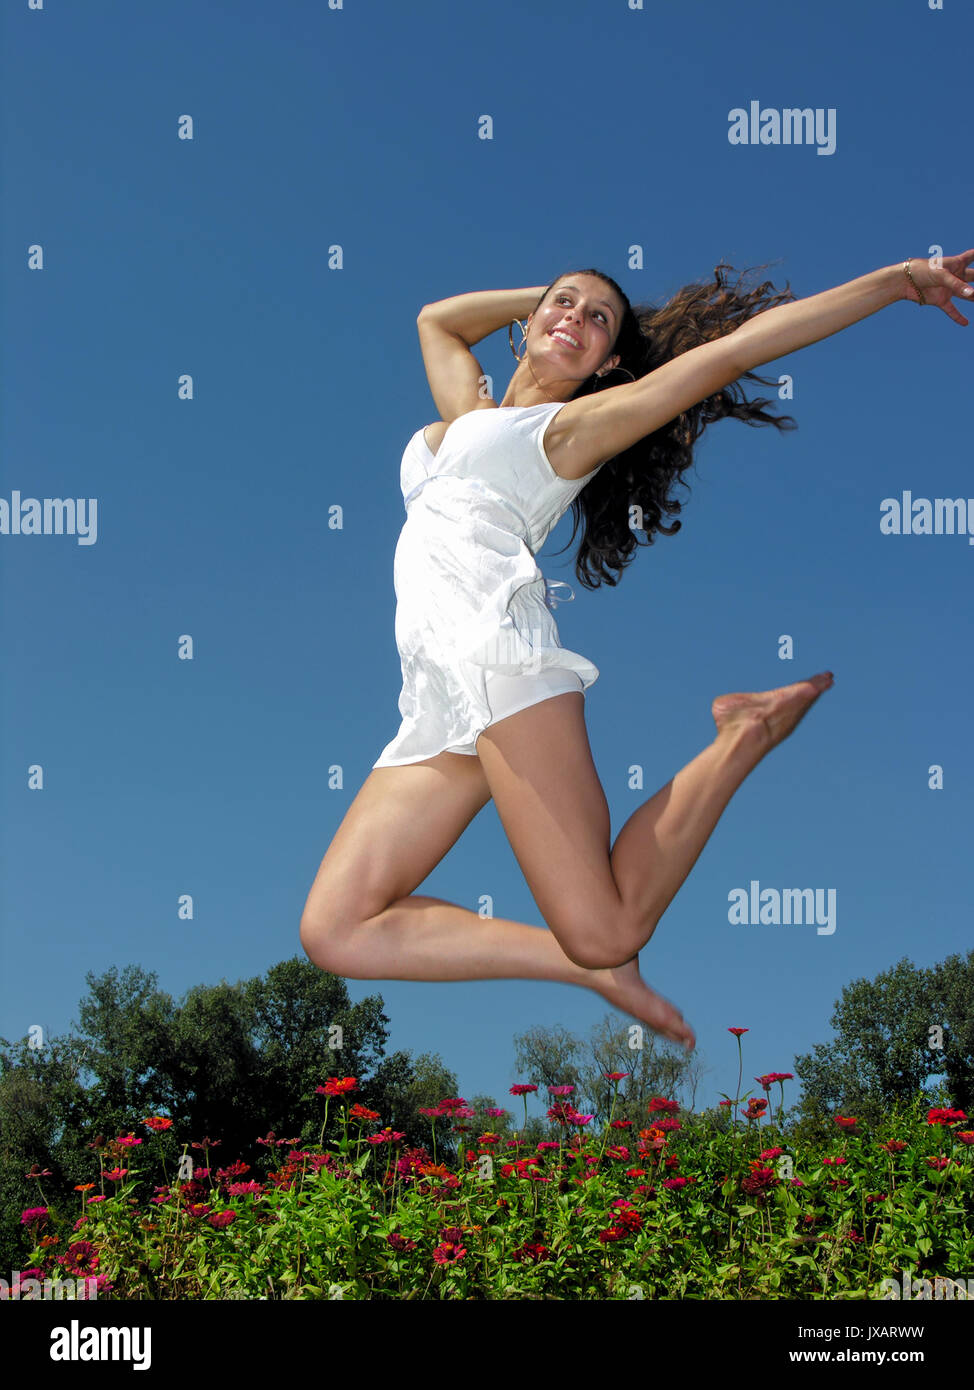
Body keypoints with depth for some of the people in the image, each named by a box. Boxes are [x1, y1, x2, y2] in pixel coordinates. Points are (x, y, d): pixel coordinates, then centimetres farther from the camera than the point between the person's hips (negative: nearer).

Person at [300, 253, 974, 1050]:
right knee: (333, 934, -12)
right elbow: (436, 318, 51)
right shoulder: (468, 411, 33)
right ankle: (594, 970, -7)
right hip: (437, 702, 6)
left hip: (495, 641, -6)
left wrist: (901, 280, 9)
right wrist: (547, 291, 41)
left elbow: (738, 347, 11)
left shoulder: (573, 426, 15)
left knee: (608, 933, -20)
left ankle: (748, 734, 4)